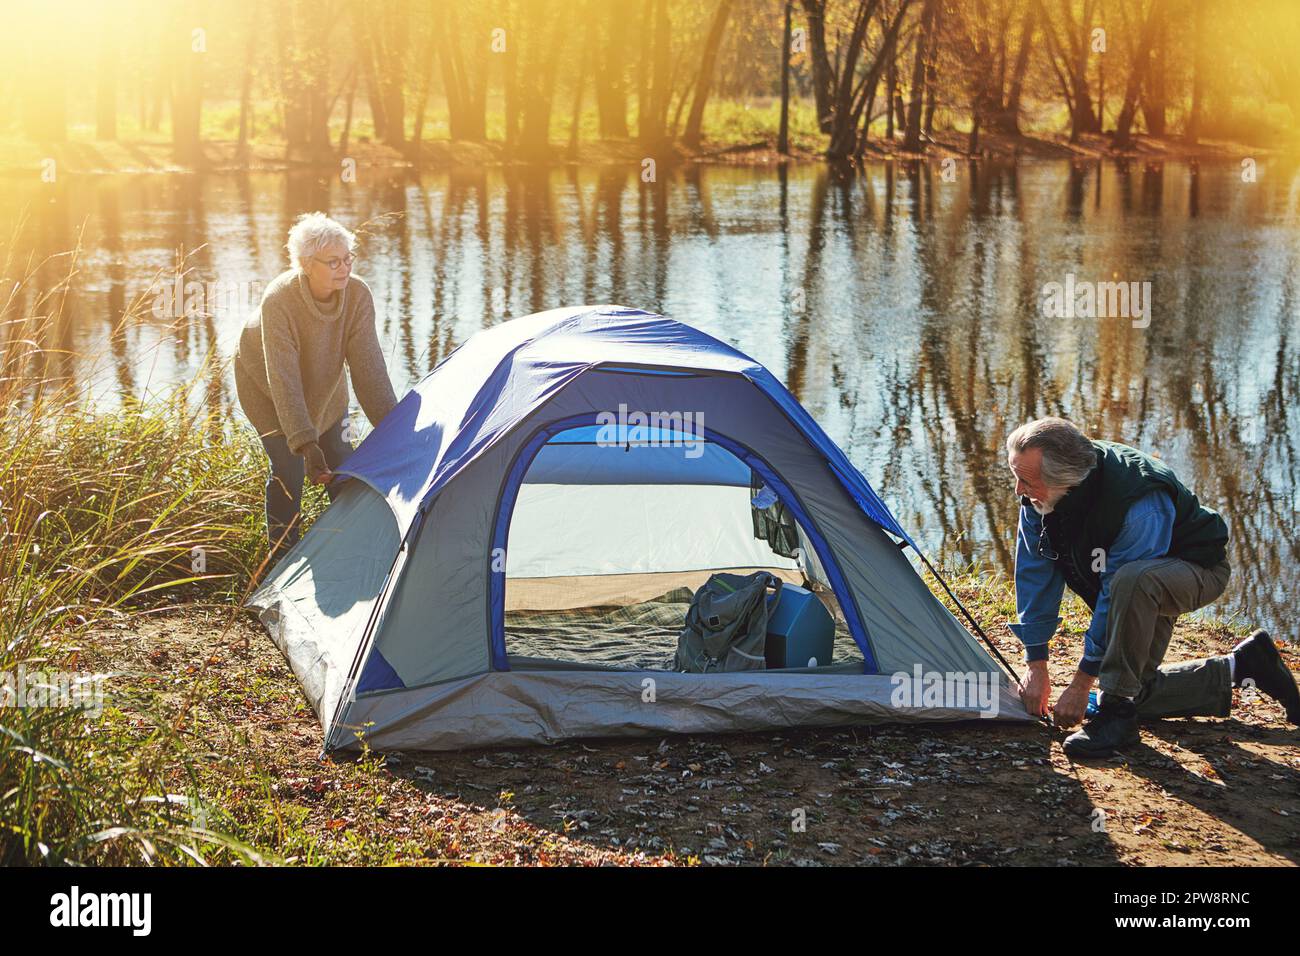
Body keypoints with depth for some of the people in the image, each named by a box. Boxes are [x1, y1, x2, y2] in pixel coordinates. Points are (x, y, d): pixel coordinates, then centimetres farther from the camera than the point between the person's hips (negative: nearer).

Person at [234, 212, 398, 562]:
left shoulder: (357, 295, -29)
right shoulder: (278, 301, -39)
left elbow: (368, 366, -27)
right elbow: (283, 380, -41)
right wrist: (306, 444, -47)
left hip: (323, 381, 4)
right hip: (263, 381, -4)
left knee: (341, 462, 6)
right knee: (288, 468, -8)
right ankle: (283, 556, 10)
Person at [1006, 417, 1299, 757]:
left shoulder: (1140, 504, -39)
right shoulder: (1038, 496, -20)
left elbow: (1115, 593, -35)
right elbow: (1035, 576, -12)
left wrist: (1082, 682, -28)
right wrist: (1037, 667, -12)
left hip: (1199, 568, -8)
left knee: (1132, 582, -41)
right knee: (1138, 691, 6)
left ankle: (1116, 712, -28)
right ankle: (1240, 666, 24)